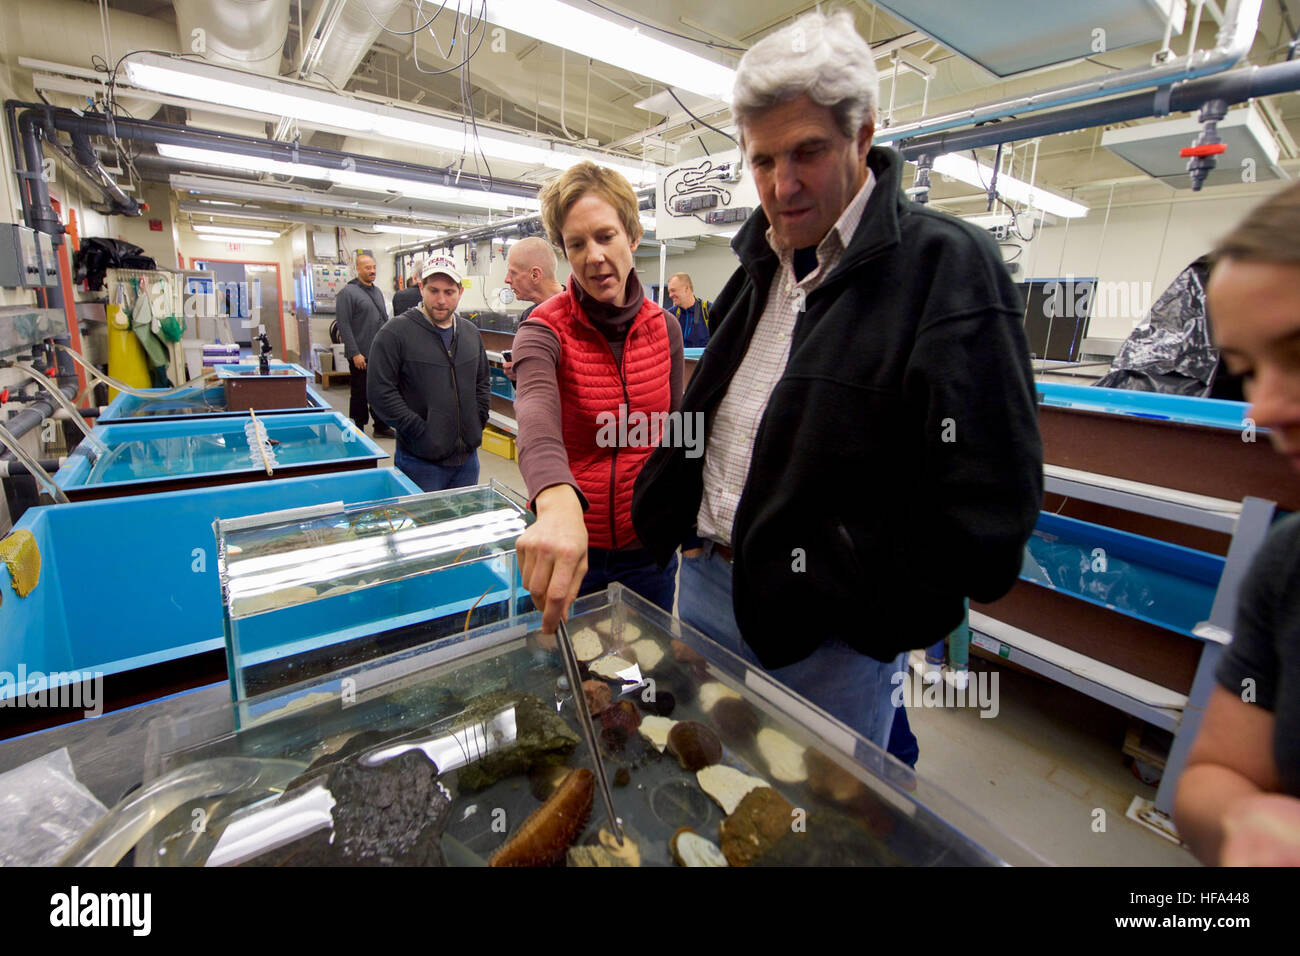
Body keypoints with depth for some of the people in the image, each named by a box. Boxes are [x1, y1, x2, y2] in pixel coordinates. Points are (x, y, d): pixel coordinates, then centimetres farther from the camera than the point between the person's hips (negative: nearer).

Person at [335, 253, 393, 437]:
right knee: (360, 394, 3)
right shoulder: (348, 292, -8)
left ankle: (381, 426, 25)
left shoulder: (377, 291, 14)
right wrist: (355, 353, -19)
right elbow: (344, 325, -14)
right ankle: (358, 431, 14)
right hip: (361, 355, -7)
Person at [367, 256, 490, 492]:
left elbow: (483, 382, 19)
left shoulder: (471, 332, 9)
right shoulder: (396, 332, -9)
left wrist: (478, 423, 7)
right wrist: (420, 432, -16)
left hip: (467, 457, 5)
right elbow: (381, 392, -13)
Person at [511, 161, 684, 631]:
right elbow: (536, 412, -37)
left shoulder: (664, 328, -2)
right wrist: (558, 502, -57)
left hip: (649, 544, 3)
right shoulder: (545, 329, -15)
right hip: (566, 544, -3)